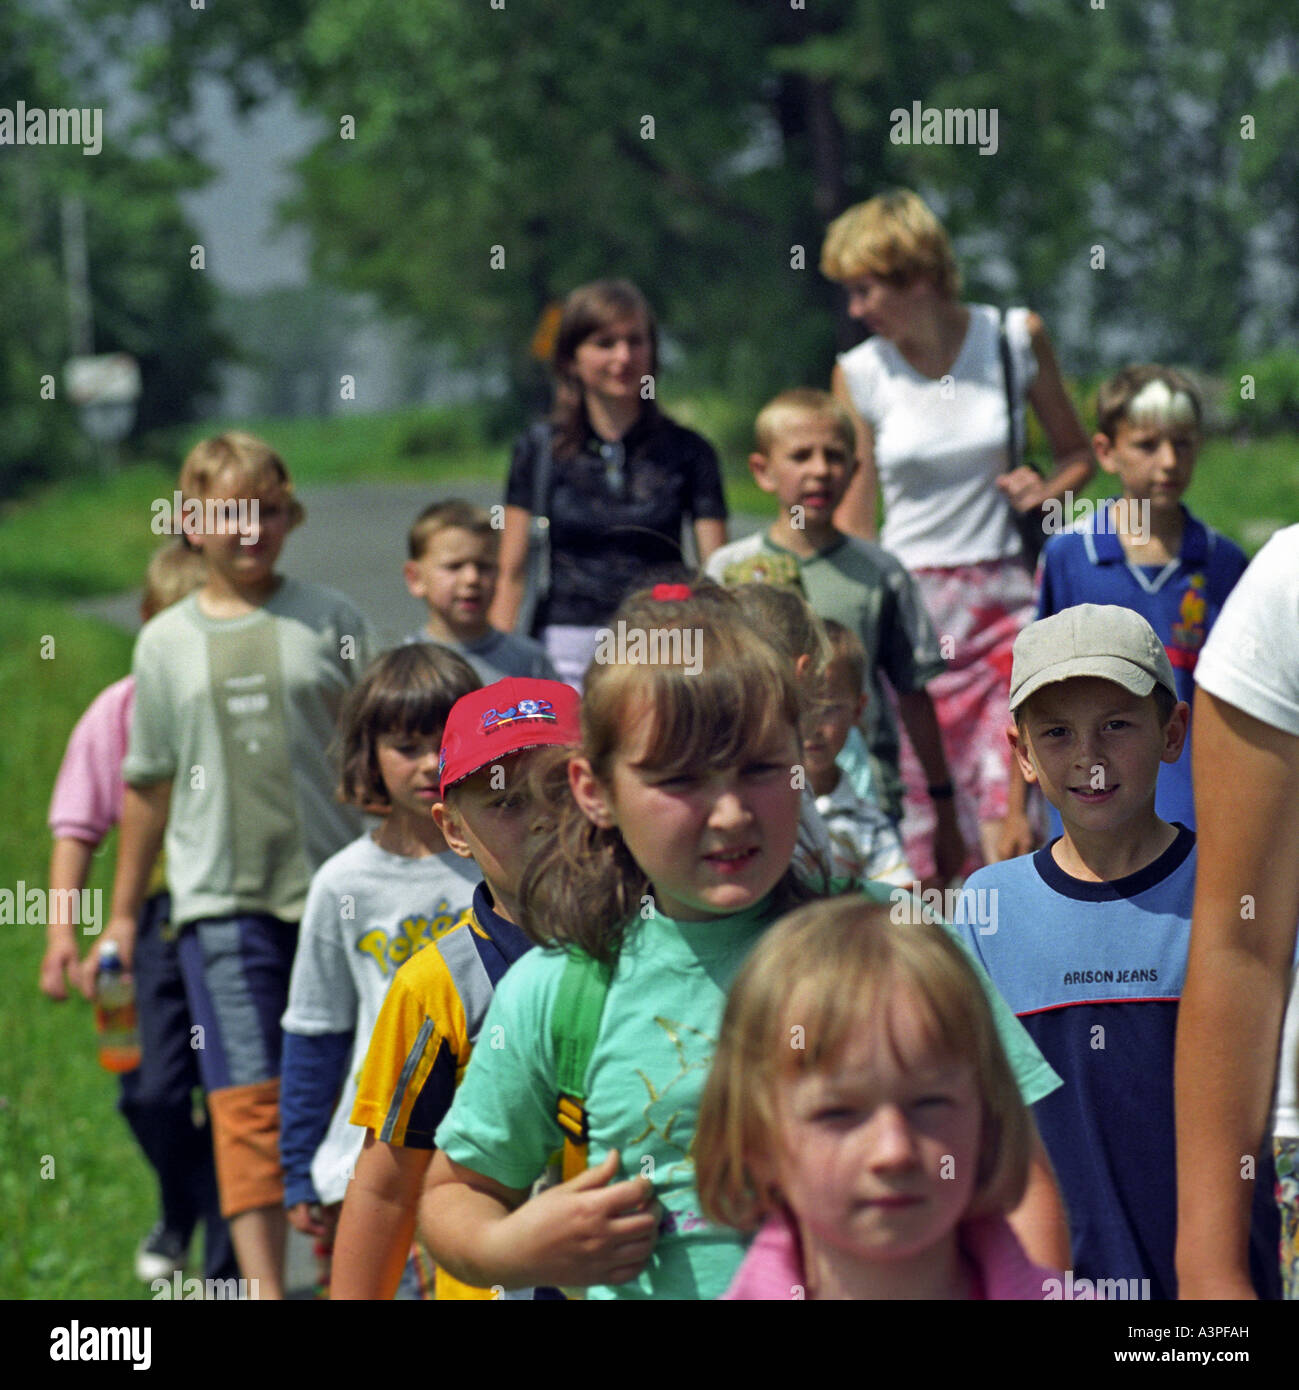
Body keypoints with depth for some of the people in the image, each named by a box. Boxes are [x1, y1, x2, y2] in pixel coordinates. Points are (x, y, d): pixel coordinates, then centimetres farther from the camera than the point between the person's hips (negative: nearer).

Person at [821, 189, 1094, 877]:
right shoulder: (860, 373, 1)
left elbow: (1076, 453, 14)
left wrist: (1043, 492, -7)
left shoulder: (1017, 337, 0)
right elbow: (853, 521, 7)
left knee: (1012, 827, -13)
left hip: (1001, 597, 0)